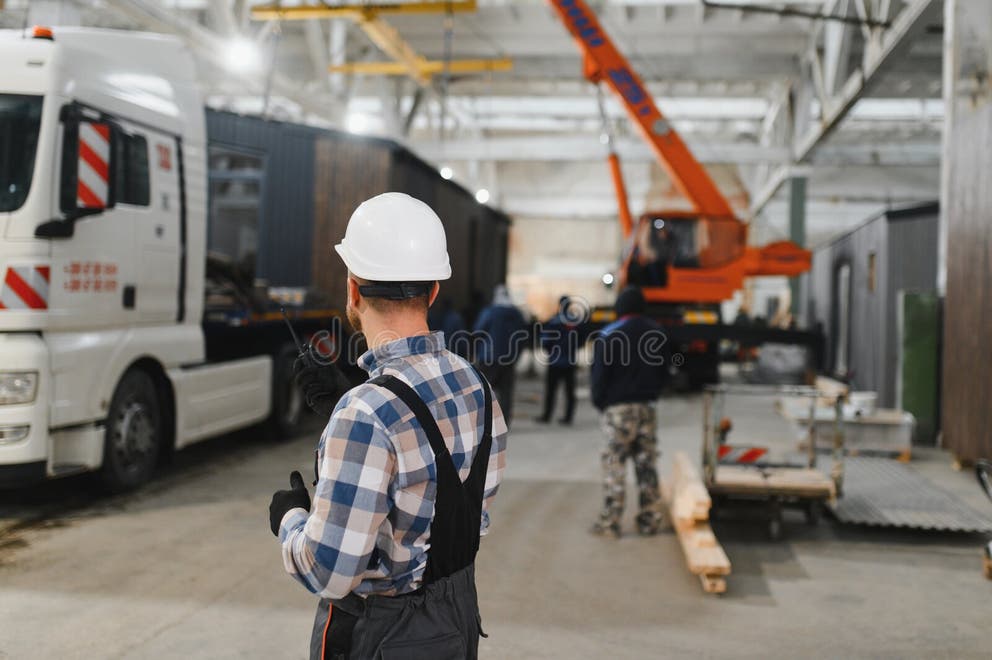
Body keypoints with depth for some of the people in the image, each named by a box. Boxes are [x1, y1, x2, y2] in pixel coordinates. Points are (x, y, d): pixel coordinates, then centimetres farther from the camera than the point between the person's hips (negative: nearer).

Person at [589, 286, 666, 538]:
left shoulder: (610, 334, -10)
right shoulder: (656, 333, 8)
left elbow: (600, 373, -7)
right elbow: (662, 371, 14)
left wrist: (599, 401, 6)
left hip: (618, 407, -5)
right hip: (647, 406, 5)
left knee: (615, 463, -2)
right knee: (647, 463, 10)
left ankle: (610, 521, -1)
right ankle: (650, 519, 14)